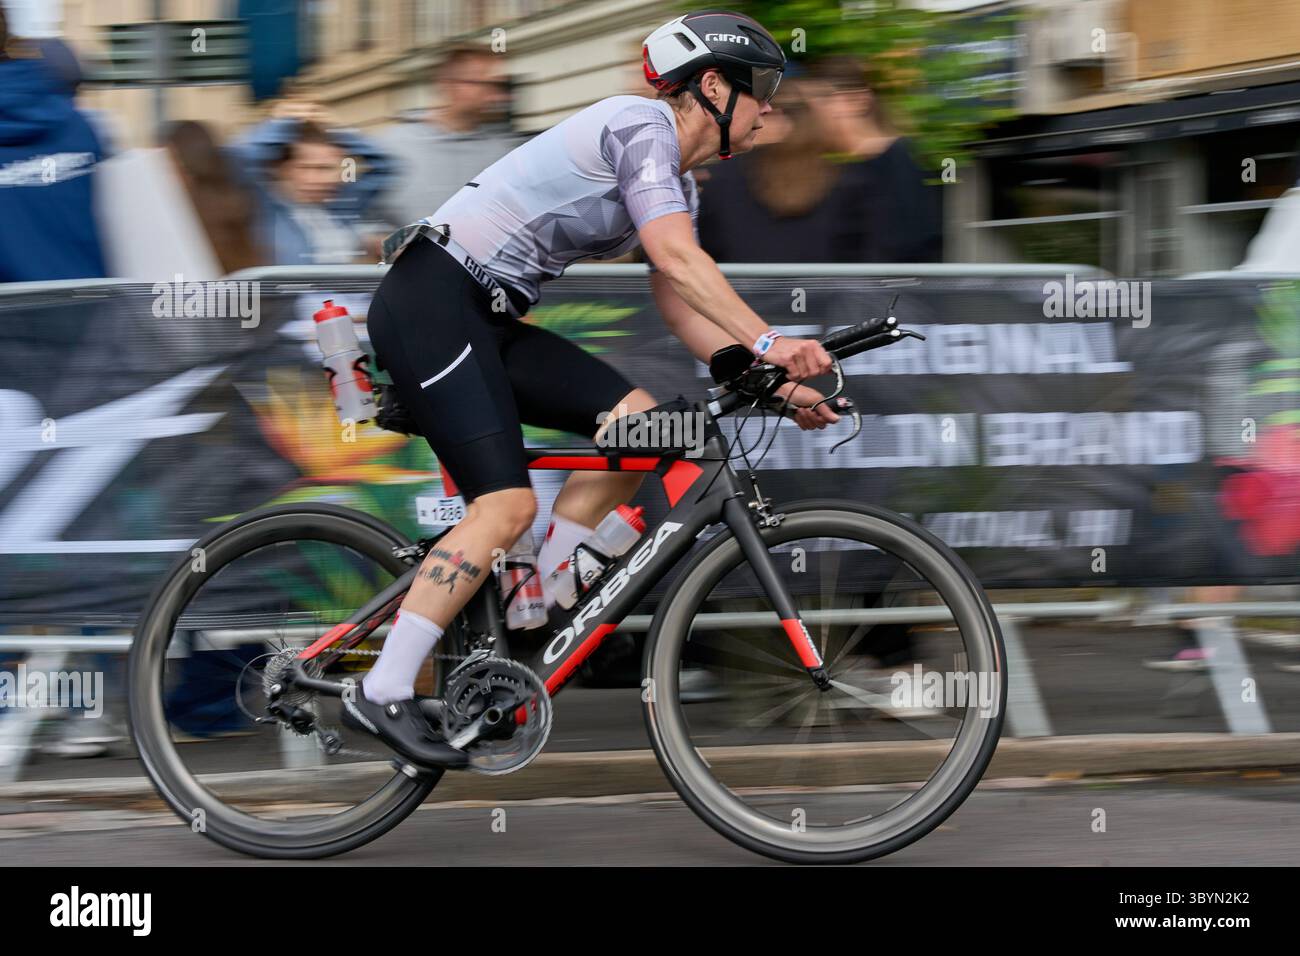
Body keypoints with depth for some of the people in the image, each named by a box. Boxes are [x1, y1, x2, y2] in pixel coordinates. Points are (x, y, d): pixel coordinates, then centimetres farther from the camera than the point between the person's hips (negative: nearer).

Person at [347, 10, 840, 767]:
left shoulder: (679, 184, 17)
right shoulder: (642, 125, -13)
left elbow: (682, 308, 13)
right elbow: (676, 257, -26)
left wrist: (772, 385, 1)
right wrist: (768, 345, -32)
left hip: (488, 319, 10)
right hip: (432, 299, -10)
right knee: (509, 504, -18)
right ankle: (383, 695, -15)